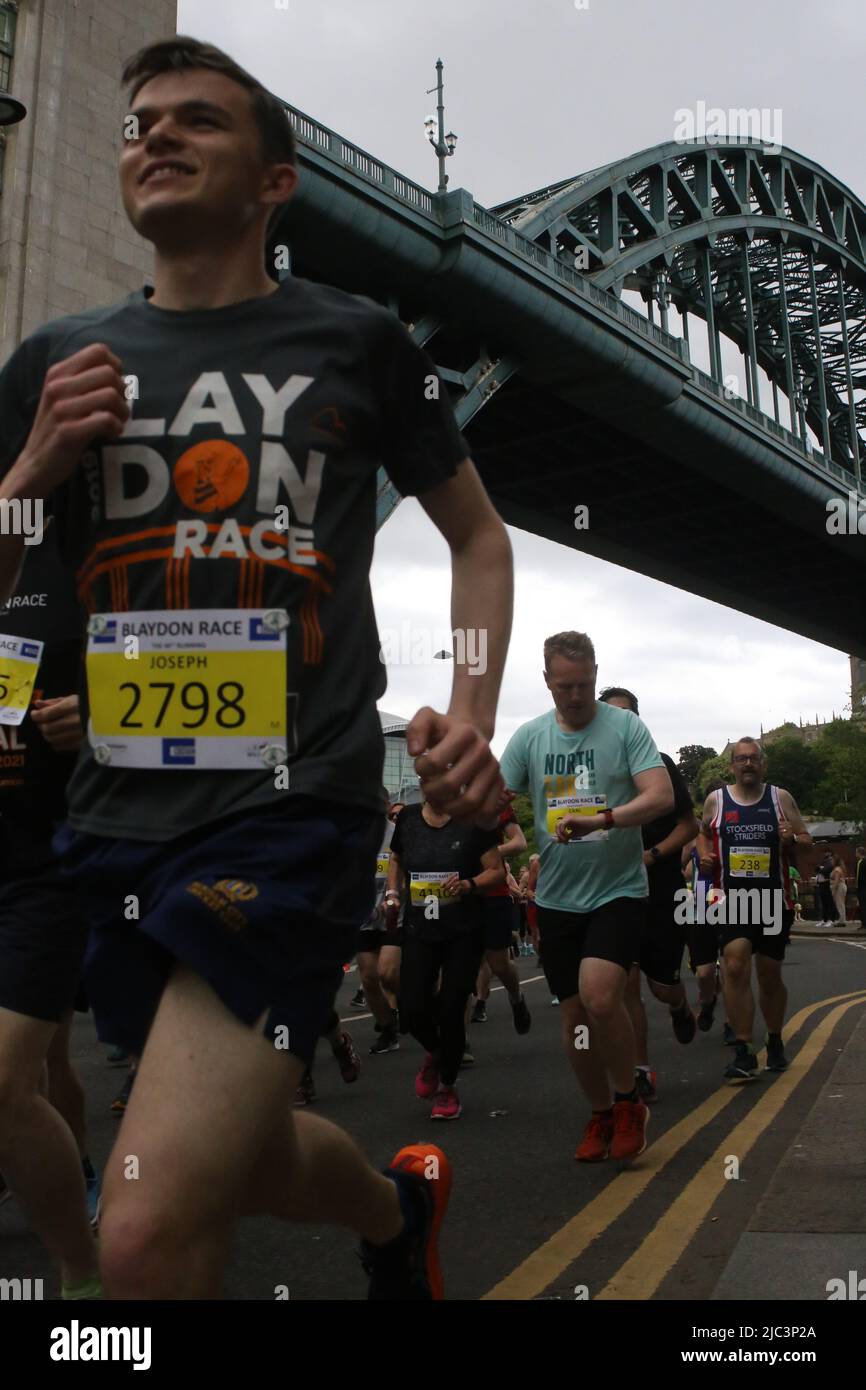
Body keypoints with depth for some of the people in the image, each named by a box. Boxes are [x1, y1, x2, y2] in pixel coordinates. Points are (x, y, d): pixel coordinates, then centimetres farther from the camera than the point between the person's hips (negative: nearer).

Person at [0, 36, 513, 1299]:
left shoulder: (356, 341, 4)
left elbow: (478, 535, 12)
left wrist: (471, 712, -3)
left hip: (294, 805, -5)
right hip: (119, 816, 5)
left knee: (150, 1234, -15)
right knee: (241, 1149, 22)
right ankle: (403, 1205, 52)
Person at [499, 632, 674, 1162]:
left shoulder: (627, 726, -5)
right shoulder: (530, 736, 4)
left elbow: (661, 796, -14)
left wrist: (602, 819, -29)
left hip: (619, 889, -4)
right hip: (557, 896, 4)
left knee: (600, 995, -22)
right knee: (574, 1013, 10)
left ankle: (628, 1101, 4)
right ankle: (601, 1114, 32)